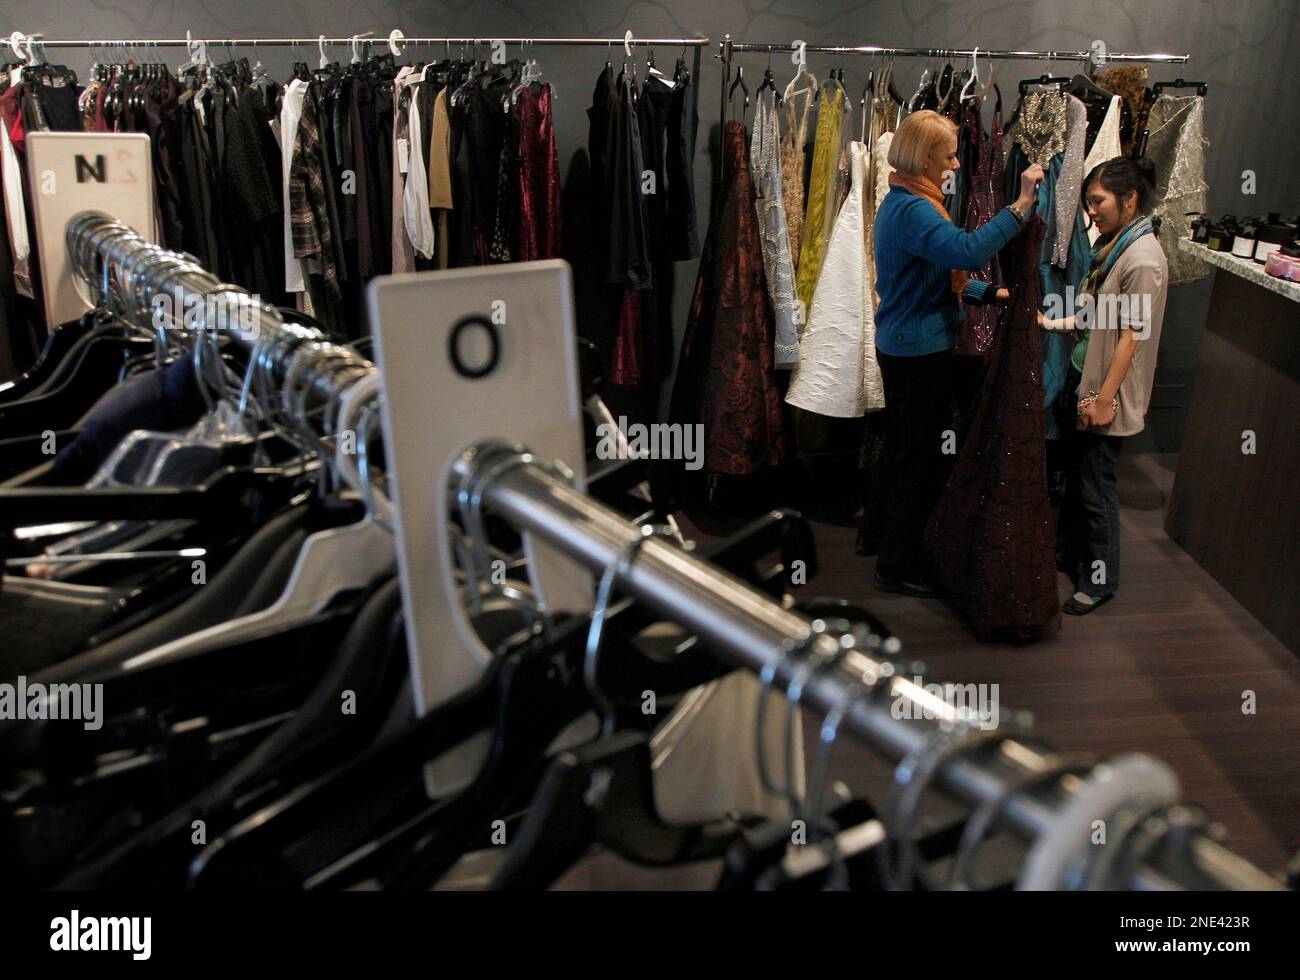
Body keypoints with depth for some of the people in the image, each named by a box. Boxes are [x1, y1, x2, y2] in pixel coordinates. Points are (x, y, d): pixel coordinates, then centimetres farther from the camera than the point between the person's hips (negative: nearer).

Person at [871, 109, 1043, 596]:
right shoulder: (912, 209, -21)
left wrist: (992, 293, 6)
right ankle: (898, 568, 11)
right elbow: (969, 250, -37)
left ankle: (885, 536, 35)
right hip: (919, 351, -11)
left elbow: (942, 274, 16)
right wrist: (1020, 205, -32)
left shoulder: (901, 202, 13)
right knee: (921, 458, 0)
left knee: (904, 452, 21)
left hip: (902, 348, 11)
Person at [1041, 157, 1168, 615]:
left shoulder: (1143, 259, -20)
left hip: (1106, 392, -9)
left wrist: (1104, 398, -20)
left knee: (1096, 486, 1)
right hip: (1084, 379, 9)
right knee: (1077, 475, 19)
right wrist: (1056, 322, 4)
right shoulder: (1110, 243, 8)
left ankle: (1099, 580, 15)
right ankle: (1067, 553, 35)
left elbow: (1132, 336, -21)